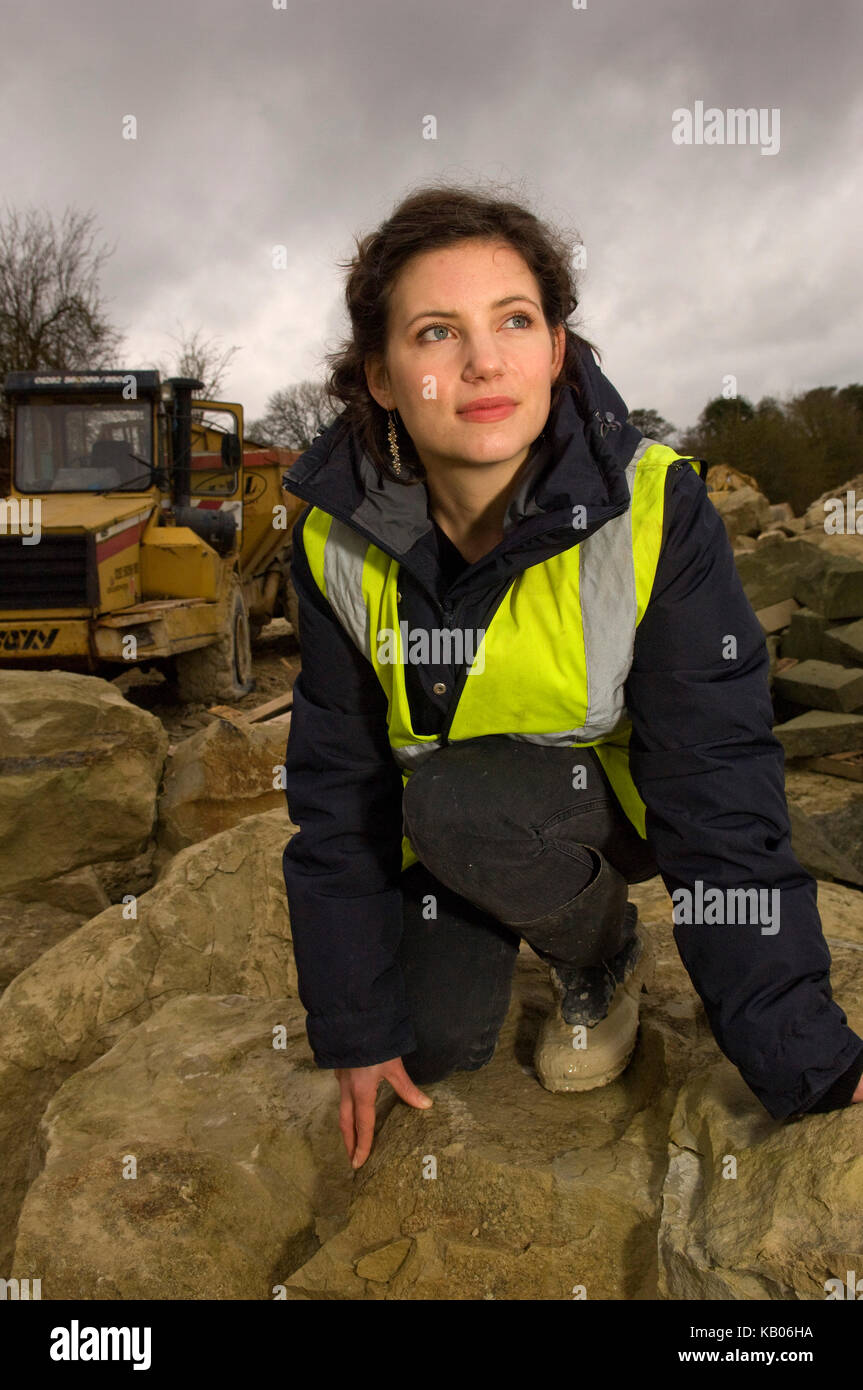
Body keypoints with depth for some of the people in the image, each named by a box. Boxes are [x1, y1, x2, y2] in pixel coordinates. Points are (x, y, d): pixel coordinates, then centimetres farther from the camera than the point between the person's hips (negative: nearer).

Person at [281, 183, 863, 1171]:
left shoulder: (653, 511, -26)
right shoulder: (339, 538, -17)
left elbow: (718, 796, -25)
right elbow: (337, 789, -9)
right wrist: (356, 1027, -8)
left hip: (616, 796, -3)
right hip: (448, 828, 3)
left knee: (457, 797, -32)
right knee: (435, 1041, -10)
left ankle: (605, 959, -1)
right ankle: (507, 912, 21)